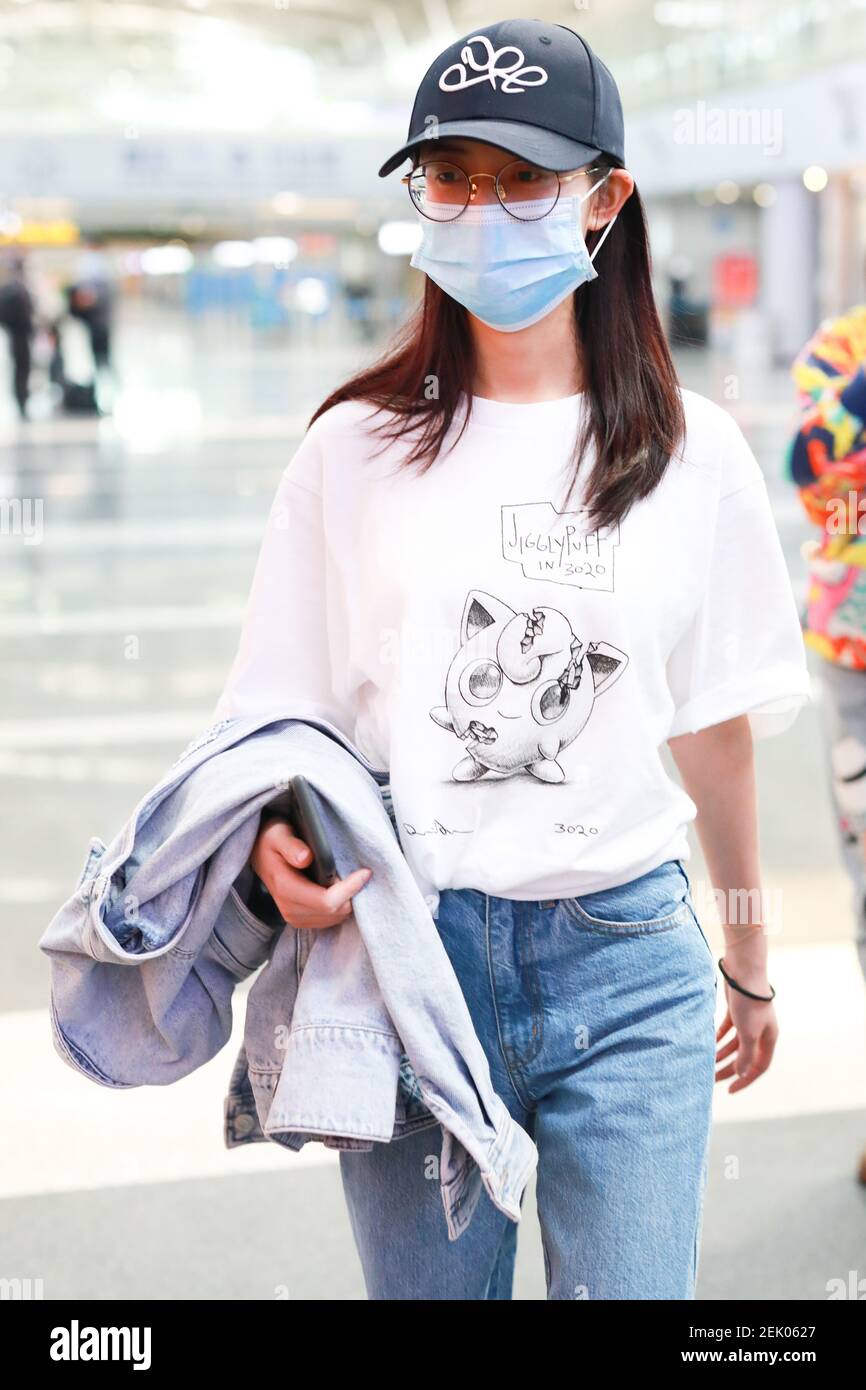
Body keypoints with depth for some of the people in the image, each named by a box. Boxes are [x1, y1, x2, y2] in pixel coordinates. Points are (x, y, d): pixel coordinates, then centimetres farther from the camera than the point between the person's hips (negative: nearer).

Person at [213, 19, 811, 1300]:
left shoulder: (694, 454, 3)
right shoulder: (358, 447, 2)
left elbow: (716, 726, 11)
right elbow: (284, 714, 4)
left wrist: (748, 954, 19)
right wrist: (276, 844, -17)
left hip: (627, 965, 0)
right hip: (404, 949, 0)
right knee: (427, 1284, 10)